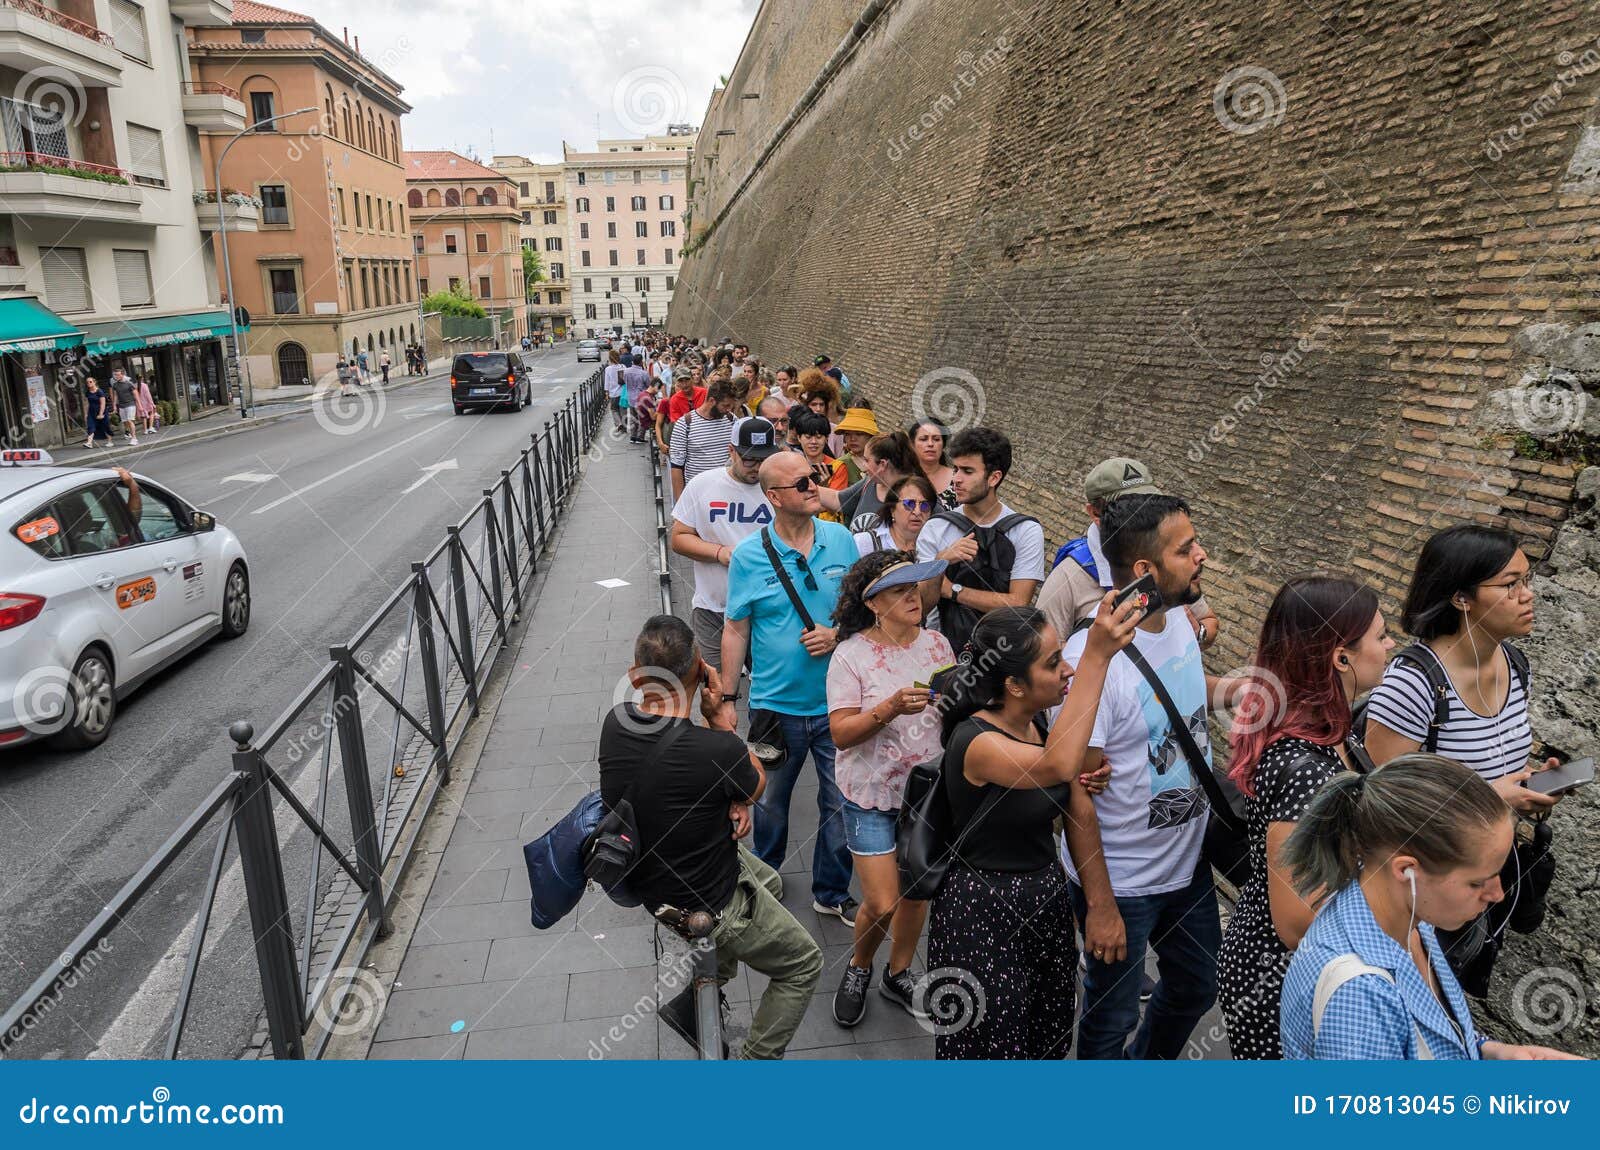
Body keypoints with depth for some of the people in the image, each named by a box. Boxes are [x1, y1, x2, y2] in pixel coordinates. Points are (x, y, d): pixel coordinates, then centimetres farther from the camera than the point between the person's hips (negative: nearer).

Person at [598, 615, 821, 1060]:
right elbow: (757, 782, -8)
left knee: (769, 882, 31)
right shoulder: (718, 750, -33)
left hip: (645, 877, 7)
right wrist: (717, 715, -12)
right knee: (804, 965, 17)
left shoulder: (616, 723, -15)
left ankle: (696, 999, 35)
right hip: (704, 903, -6)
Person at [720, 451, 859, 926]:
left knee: (841, 803, 12)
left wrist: (839, 634, -14)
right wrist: (728, 698, -3)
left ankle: (832, 892, 33)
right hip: (777, 704, -1)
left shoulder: (842, 540, -3)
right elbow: (735, 631, -3)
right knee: (771, 801, 20)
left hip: (837, 701, 1)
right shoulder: (749, 555, -9)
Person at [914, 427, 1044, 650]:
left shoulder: (1027, 531, 2)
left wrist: (952, 590, -5)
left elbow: (1018, 604, -7)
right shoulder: (936, 528, 5)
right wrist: (940, 562, -17)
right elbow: (920, 605, 0)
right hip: (947, 646, 1)